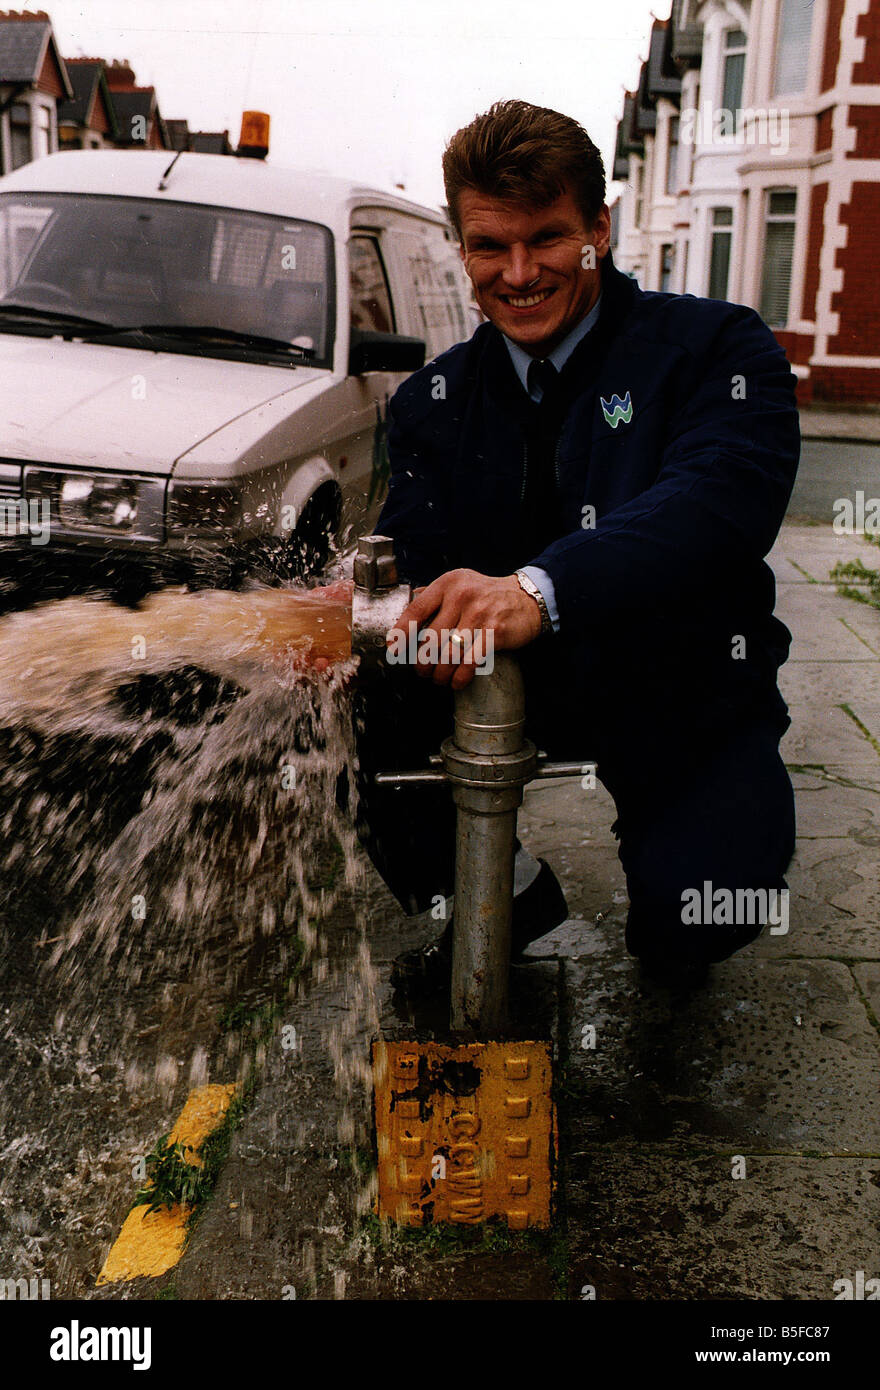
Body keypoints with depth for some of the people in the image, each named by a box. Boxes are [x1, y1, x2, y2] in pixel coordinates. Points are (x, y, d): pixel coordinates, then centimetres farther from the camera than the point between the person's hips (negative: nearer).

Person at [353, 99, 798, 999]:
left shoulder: (715, 347, -10)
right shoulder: (436, 401, 5)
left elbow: (721, 501, -30)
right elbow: (414, 566, -7)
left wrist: (541, 589, -49)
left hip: (686, 697, -3)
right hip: (513, 681, 4)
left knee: (692, 909, -25)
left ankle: (664, 937, 17)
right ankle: (506, 898, 8)